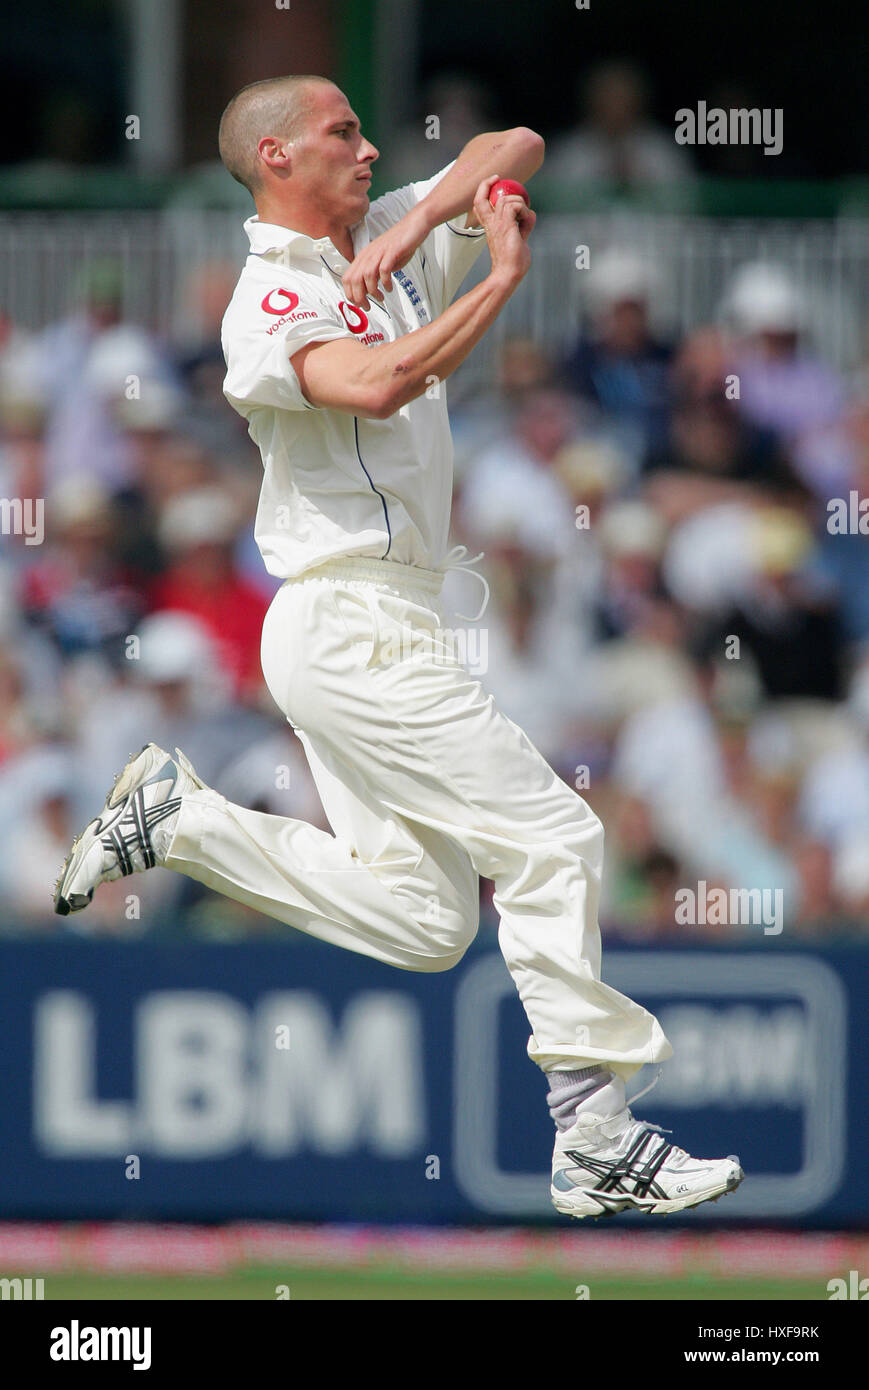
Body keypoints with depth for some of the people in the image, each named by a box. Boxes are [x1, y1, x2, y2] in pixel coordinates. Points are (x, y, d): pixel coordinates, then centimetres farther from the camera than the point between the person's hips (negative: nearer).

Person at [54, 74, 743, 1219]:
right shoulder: (271, 301, -12)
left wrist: (424, 220, -4)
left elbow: (519, 152, 14)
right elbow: (373, 386, -31)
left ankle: (179, 820, 15)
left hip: (374, 635, 10)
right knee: (553, 838, -11)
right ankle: (597, 1144, -10)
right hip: (353, 629, -10)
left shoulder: (393, 243, 13)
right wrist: (504, 278, -24)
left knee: (424, 919, 10)